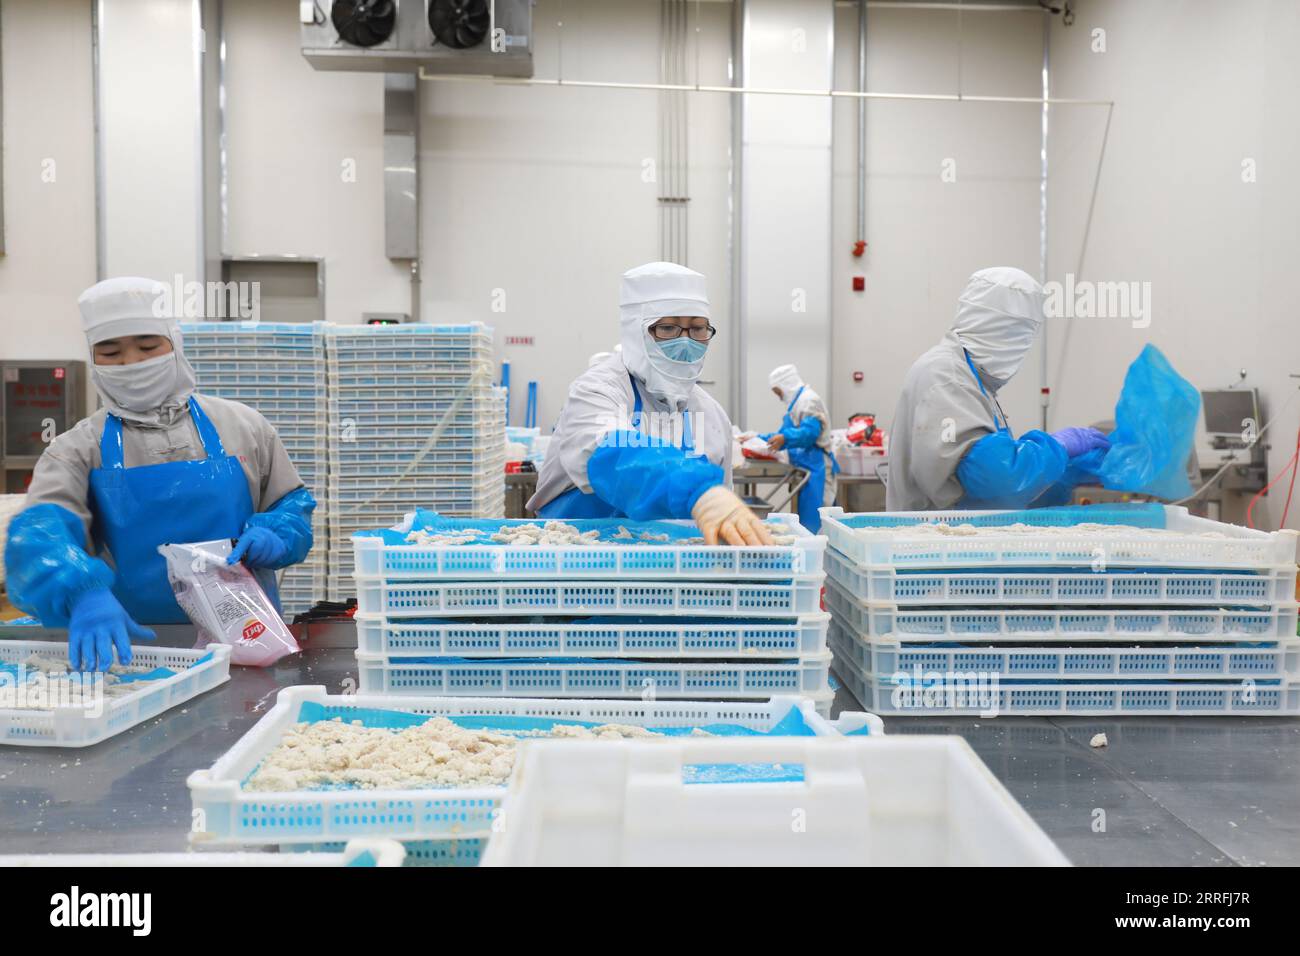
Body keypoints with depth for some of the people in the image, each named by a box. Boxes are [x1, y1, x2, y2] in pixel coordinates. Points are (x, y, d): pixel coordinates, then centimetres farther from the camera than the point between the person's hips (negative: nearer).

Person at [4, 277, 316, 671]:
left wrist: (274, 538, -7)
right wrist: (83, 593, -32)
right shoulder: (77, 449, 5)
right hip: (132, 648, 2)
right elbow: (39, 532, -11)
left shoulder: (244, 426, 9)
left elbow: (293, 505, 17)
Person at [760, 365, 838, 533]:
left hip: (815, 468, -10)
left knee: (812, 520, -12)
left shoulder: (810, 400, -10)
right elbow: (784, 433, 28)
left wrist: (784, 438, -38)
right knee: (805, 519, 9)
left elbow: (809, 432, -24)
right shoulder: (796, 402, 20)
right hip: (806, 468, 10)